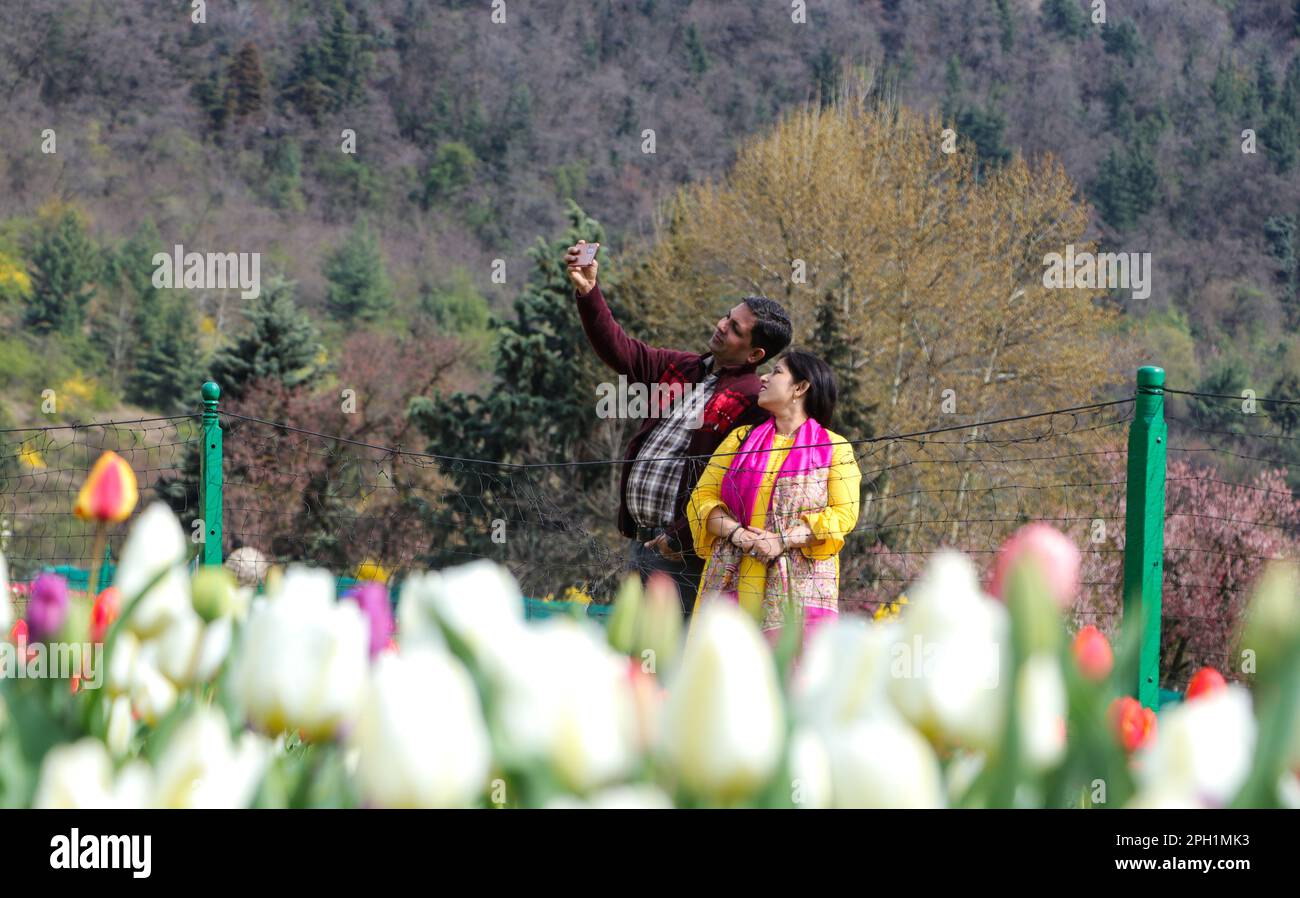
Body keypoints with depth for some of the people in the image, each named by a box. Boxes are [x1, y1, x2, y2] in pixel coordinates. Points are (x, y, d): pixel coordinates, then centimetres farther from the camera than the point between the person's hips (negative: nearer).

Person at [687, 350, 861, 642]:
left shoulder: (834, 448, 8)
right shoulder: (740, 440, 20)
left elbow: (844, 515, -3)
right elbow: (702, 498, 12)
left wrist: (783, 541, -15)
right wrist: (735, 531, -9)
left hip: (798, 588, -3)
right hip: (732, 582, 3)